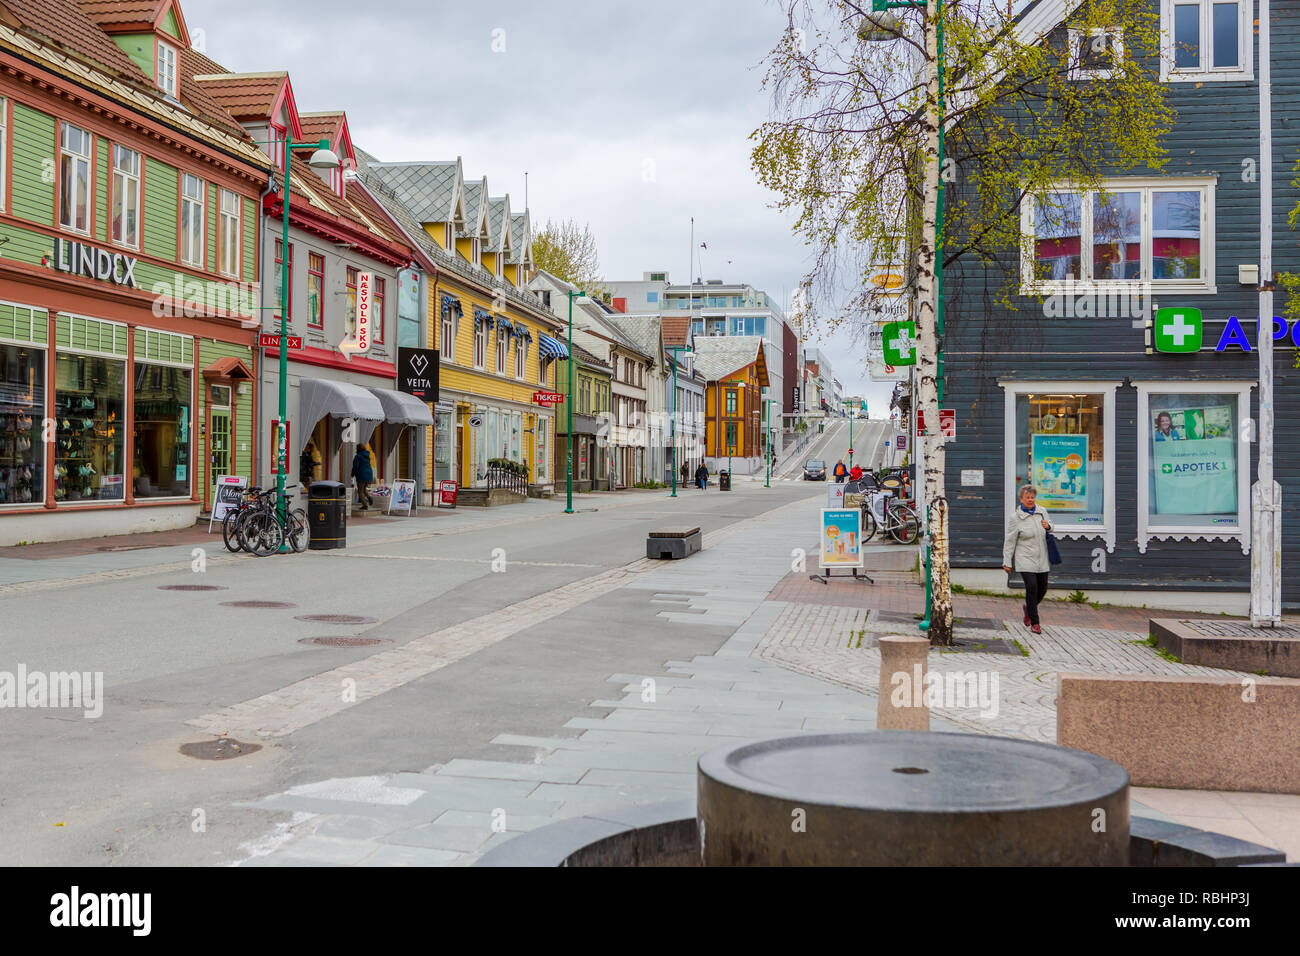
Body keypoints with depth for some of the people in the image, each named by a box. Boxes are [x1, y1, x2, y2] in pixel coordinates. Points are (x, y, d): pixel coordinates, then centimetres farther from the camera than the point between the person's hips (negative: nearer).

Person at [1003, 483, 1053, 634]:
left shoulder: (1042, 512, 6)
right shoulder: (1015, 517, -8)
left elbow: (1050, 527, 23)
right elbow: (1010, 541, -6)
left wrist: (1048, 526, -3)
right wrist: (1007, 562, -6)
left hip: (1042, 558, 5)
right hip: (1025, 559, -5)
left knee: (1042, 588, 9)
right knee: (1032, 587, -14)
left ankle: (1028, 608, 39)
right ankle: (1034, 623, -3)